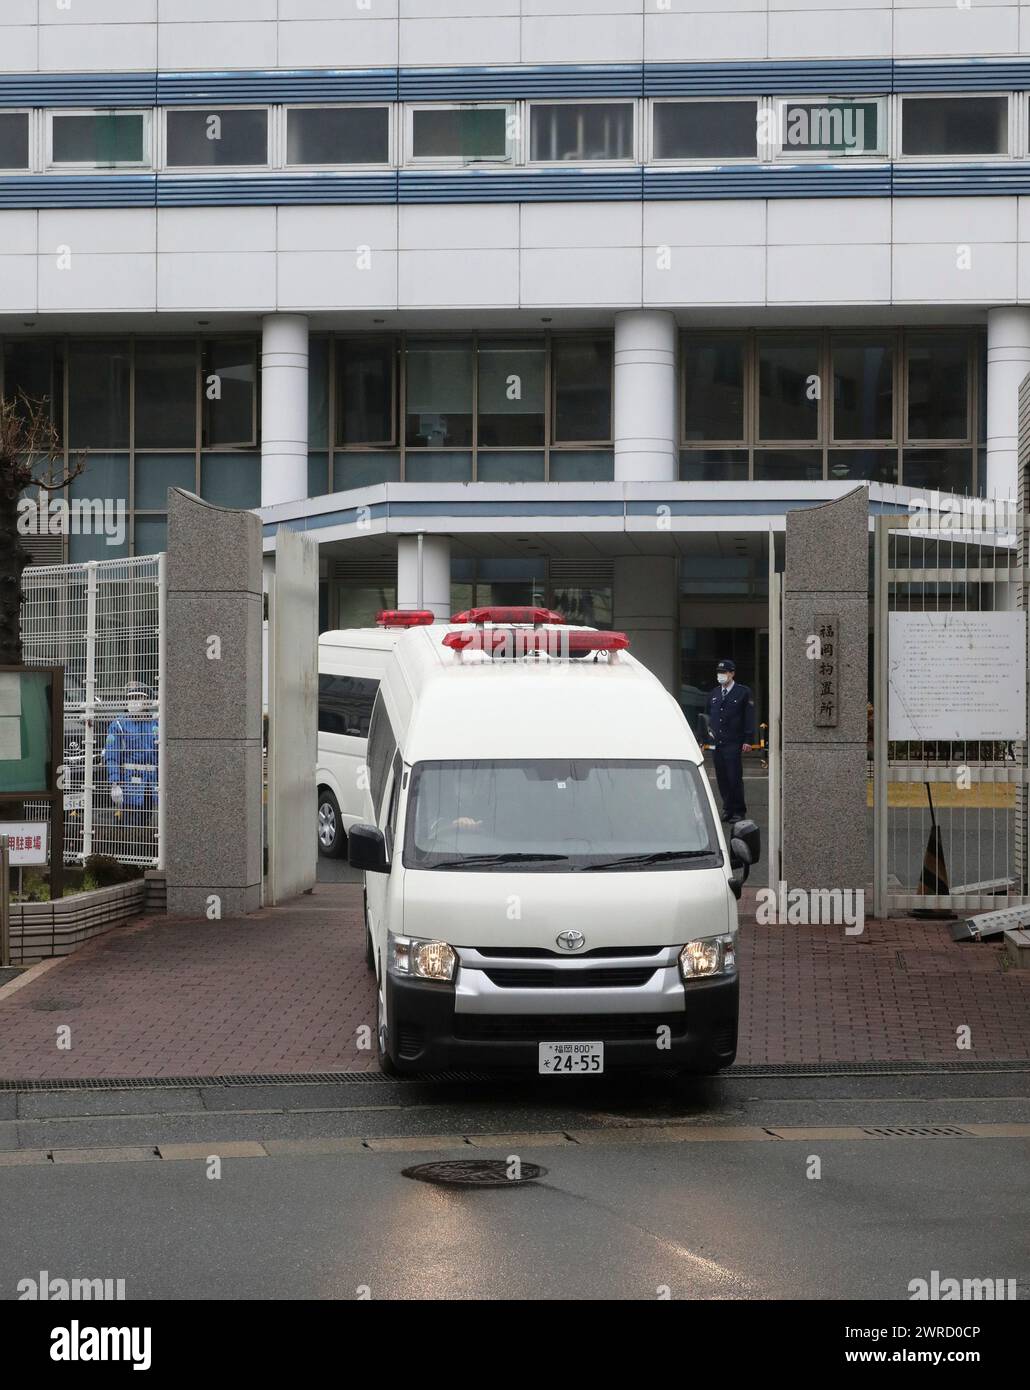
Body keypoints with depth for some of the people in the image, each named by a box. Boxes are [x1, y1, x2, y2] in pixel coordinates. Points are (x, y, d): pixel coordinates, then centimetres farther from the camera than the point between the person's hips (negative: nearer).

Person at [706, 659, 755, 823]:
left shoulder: (743, 693, 0)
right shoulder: (714, 694, 16)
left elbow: (749, 718, -4)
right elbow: (708, 717, 20)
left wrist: (748, 740, -11)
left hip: (734, 744, -5)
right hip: (716, 743, 5)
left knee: (734, 778, -6)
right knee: (722, 778, 6)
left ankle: (739, 811, 3)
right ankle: (727, 808, 15)